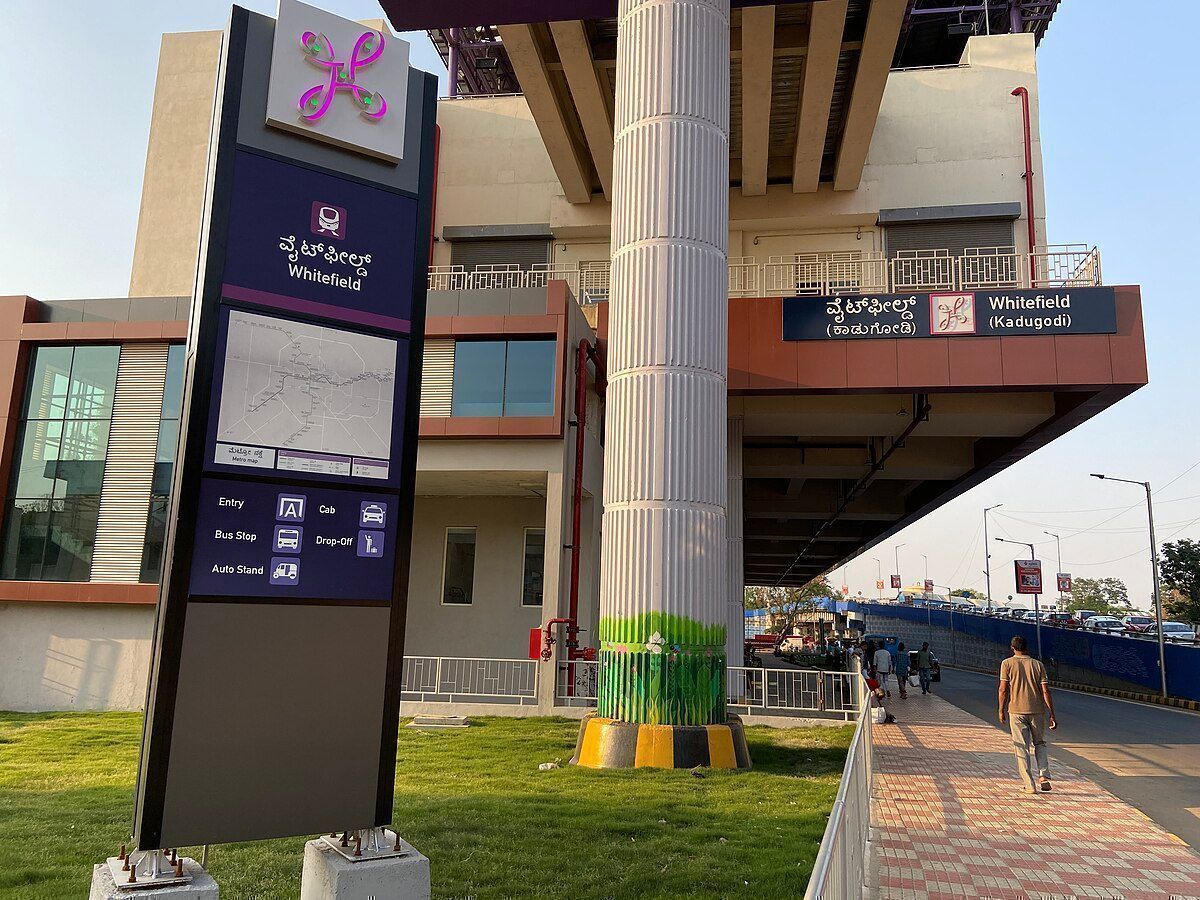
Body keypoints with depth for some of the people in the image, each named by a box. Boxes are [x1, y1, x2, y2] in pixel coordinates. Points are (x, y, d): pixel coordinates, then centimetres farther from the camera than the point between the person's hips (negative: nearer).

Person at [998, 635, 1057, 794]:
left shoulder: (1007, 663, -1)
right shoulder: (1038, 665, 4)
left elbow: (1003, 689, -6)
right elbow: (1045, 691, -1)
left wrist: (1001, 711, 3)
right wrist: (1052, 715, 2)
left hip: (1017, 711, -2)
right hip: (1038, 710, 2)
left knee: (1021, 748, 3)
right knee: (1039, 743, 21)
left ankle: (1030, 785, 1)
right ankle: (1044, 776, 5)